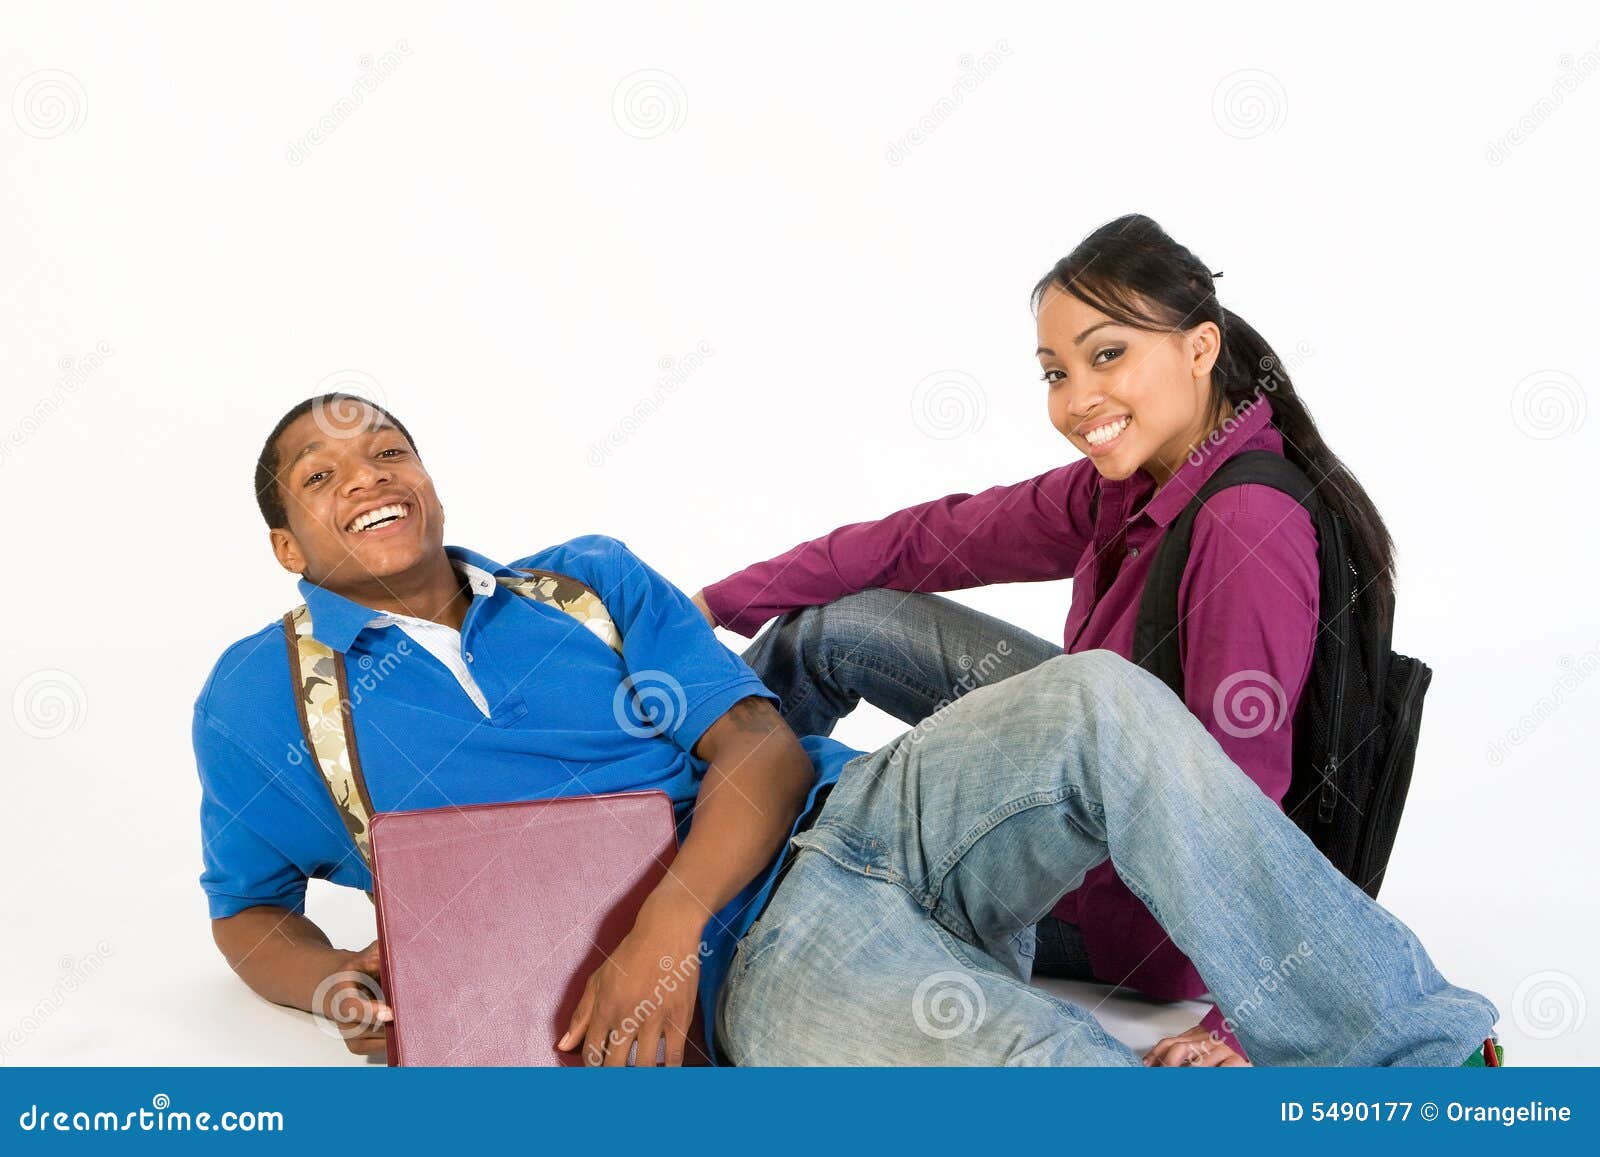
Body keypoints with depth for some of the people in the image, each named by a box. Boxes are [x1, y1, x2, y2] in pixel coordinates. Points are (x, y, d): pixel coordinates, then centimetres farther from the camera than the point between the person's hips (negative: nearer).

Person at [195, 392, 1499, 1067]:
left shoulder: (589, 576, 15)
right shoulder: (258, 699, 13)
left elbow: (763, 745, 5)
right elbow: (247, 912, 23)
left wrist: (661, 928, -14)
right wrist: (339, 985, -3)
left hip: (851, 810, 4)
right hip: (755, 948, -3)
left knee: (1103, 701, -25)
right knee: (1049, 1061, -34)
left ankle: (1412, 1049, -18)